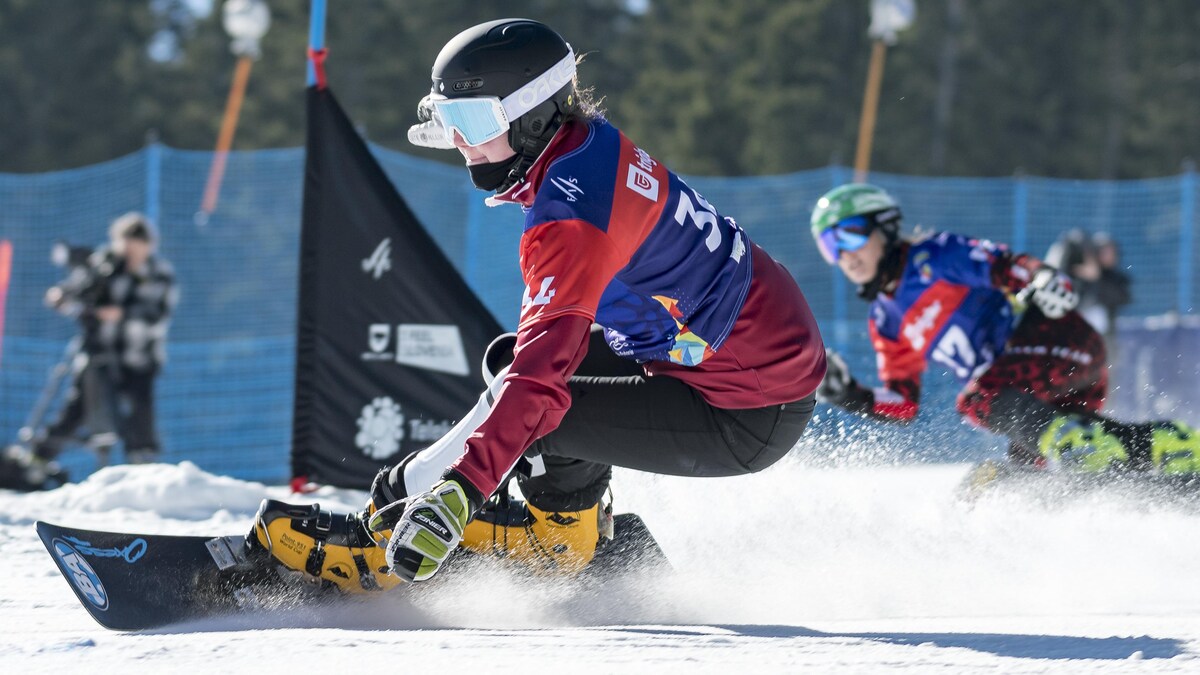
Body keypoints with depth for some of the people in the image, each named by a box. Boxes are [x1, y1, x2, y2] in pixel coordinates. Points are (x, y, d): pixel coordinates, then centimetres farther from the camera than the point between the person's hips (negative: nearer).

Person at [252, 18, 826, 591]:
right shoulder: (595, 145, 2)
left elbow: (542, 372, -36)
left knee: (536, 401, -18)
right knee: (509, 359, 11)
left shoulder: (571, 213, -26)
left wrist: (457, 492, -43)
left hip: (747, 416, -10)